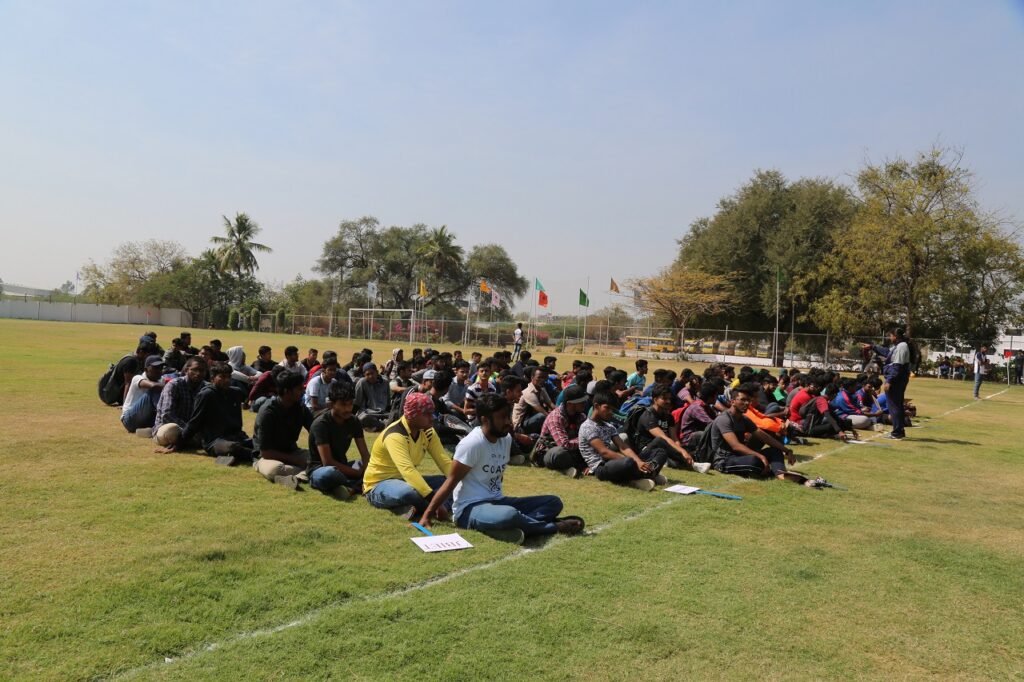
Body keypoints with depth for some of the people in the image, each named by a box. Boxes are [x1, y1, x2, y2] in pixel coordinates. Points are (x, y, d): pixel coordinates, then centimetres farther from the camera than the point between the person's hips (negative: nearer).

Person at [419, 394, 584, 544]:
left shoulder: (506, 439, 6)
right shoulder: (473, 443, -17)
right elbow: (451, 482, -15)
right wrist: (426, 516, -17)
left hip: (497, 502, 8)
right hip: (469, 509, -8)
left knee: (554, 502, -2)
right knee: (509, 515, -38)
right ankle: (553, 526, -13)